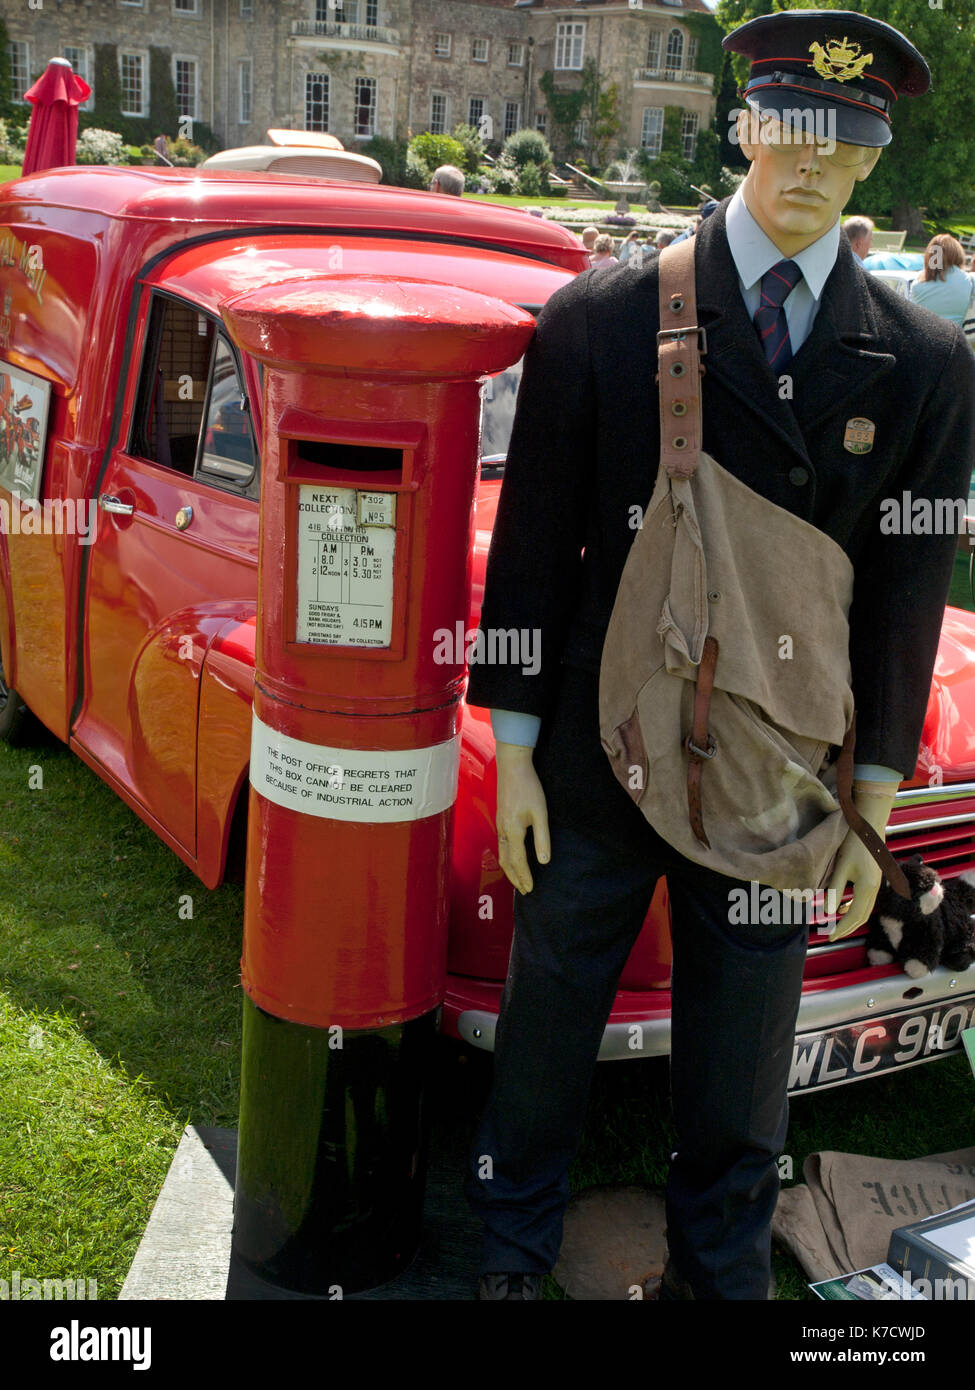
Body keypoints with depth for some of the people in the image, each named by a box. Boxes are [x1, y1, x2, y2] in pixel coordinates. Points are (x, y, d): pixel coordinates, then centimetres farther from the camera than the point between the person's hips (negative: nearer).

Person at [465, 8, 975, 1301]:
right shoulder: (598, 318, -6)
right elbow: (532, 546, -3)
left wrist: (871, 809, 2)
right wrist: (515, 753, -3)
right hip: (596, 764, -1)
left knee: (740, 1062, 16)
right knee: (547, 1023, 15)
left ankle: (719, 1266, 41)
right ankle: (514, 1251, 40)